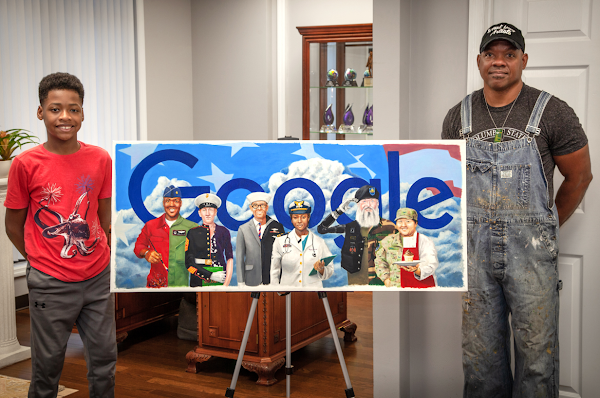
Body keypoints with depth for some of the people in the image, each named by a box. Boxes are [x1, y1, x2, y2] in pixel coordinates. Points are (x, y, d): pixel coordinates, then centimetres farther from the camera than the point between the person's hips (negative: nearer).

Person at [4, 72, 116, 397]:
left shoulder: (100, 159, -1)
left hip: (98, 278, 3)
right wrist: (40, 261, 3)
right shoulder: (25, 164, -9)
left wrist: (104, 258, 7)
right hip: (51, 284, -3)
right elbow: (13, 226, 1)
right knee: (48, 363, 9)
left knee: (104, 359, 13)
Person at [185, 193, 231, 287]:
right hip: (198, 281, -1)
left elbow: (230, 259, 4)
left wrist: (226, 284, -9)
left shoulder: (224, 232, 7)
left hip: (219, 282, 1)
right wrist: (210, 276, -12)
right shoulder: (193, 233, 3)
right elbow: (189, 262, -2)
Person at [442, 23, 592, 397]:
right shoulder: (459, 116, 6)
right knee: (479, 353, 12)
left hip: (530, 252, -3)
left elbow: (579, 176, 5)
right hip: (475, 250, 3)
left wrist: (545, 227, 9)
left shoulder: (553, 112, -4)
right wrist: (462, 230, 13)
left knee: (536, 352, 2)